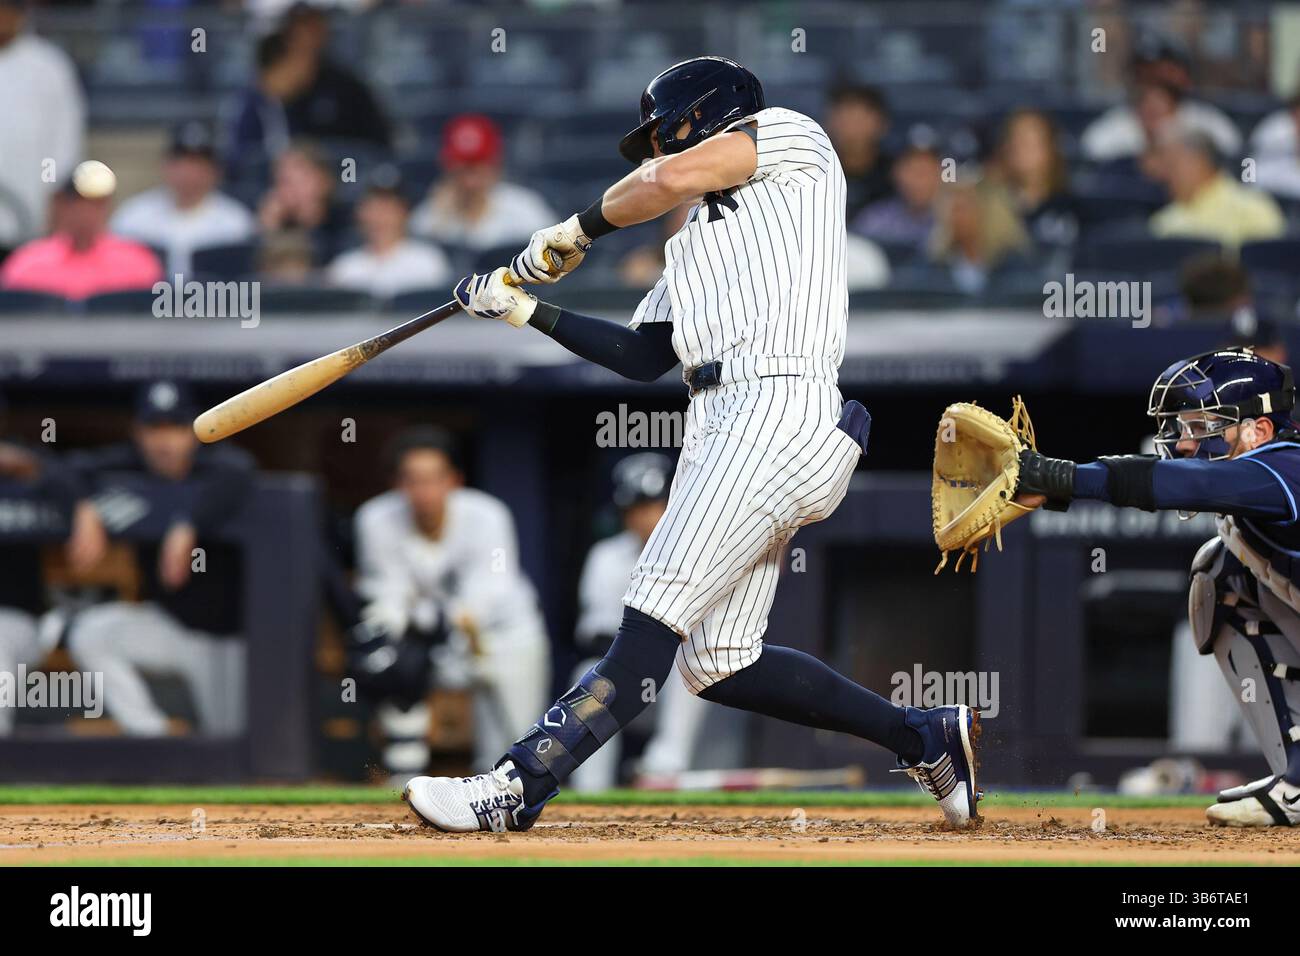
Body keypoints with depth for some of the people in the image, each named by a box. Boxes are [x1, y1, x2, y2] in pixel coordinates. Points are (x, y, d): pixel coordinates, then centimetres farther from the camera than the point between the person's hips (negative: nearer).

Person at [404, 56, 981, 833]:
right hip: (720, 428, 9)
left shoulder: (791, 138, 9)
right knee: (718, 665, 4)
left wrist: (576, 231, 9)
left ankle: (520, 783, -25)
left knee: (653, 623, -16)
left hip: (780, 411, -9)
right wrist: (527, 311, 21)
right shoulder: (695, 243, 32)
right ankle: (927, 738, 13)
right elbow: (642, 357, 25)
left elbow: (674, 178, -6)